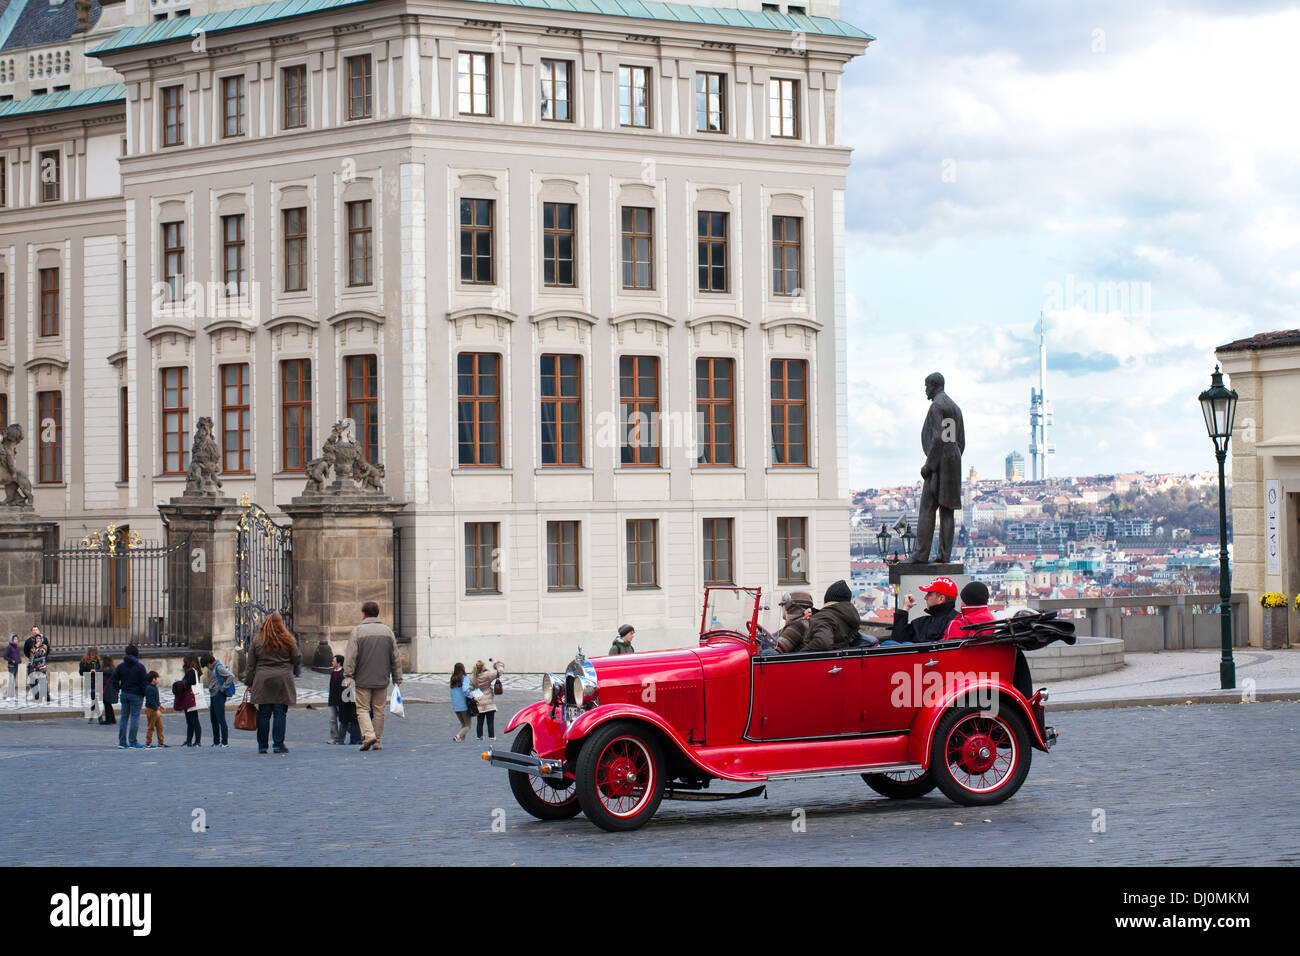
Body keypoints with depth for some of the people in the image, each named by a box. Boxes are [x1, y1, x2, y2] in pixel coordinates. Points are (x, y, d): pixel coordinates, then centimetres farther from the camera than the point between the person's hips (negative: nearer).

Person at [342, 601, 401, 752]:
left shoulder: (357, 631, -6)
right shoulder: (387, 631, 7)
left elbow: (351, 656, -11)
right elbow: (395, 658, 10)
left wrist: (348, 674, -6)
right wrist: (397, 678, 16)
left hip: (363, 680, -3)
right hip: (382, 680, 4)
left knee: (363, 708, 2)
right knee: (379, 710, 9)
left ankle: (369, 734, -18)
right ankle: (378, 742, 11)